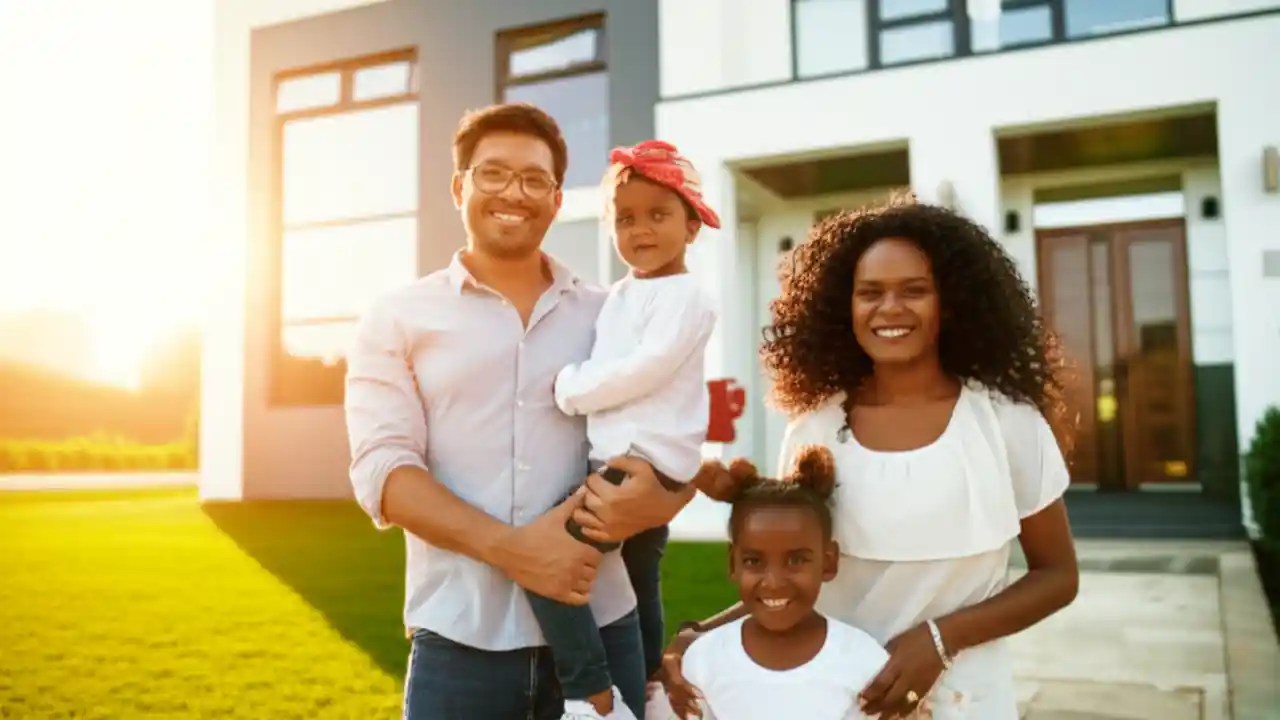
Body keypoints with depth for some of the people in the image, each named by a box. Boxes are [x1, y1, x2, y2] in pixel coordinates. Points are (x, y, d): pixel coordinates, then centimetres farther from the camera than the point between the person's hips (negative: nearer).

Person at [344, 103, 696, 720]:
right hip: (459, 640, -2)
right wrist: (509, 546, -20)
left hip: (602, 631, 2)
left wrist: (658, 502, -13)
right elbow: (383, 468, -6)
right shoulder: (398, 320, 4)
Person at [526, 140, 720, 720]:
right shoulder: (618, 297, 17)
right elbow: (601, 369, 19)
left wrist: (568, 386, -12)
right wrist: (571, 386, 0)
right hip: (622, 463, 10)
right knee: (640, 587, 22)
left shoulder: (684, 295, -9)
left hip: (647, 464, -10)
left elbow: (645, 370, -21)